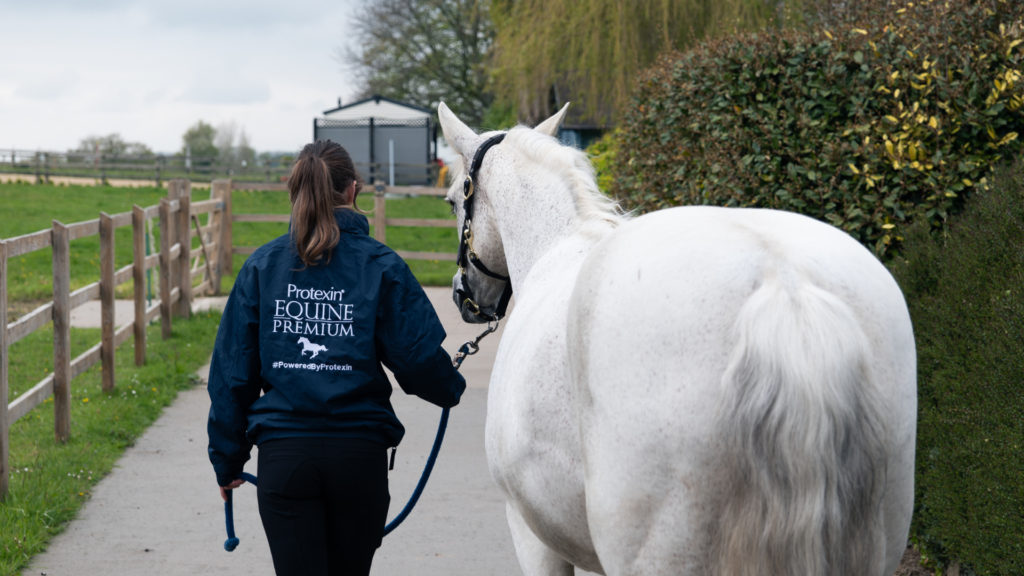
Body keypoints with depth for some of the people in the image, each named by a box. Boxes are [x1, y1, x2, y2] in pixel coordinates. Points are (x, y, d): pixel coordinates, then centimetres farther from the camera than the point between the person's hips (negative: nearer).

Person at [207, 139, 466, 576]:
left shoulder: (261, 267, 2)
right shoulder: (382, 267, -4)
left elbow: (232, 371, 3)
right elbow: (420, 356, -7)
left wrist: (227, 461, 12)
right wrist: (451, 390, 17)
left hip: (283, 455, 0)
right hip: (361, 454, 0)